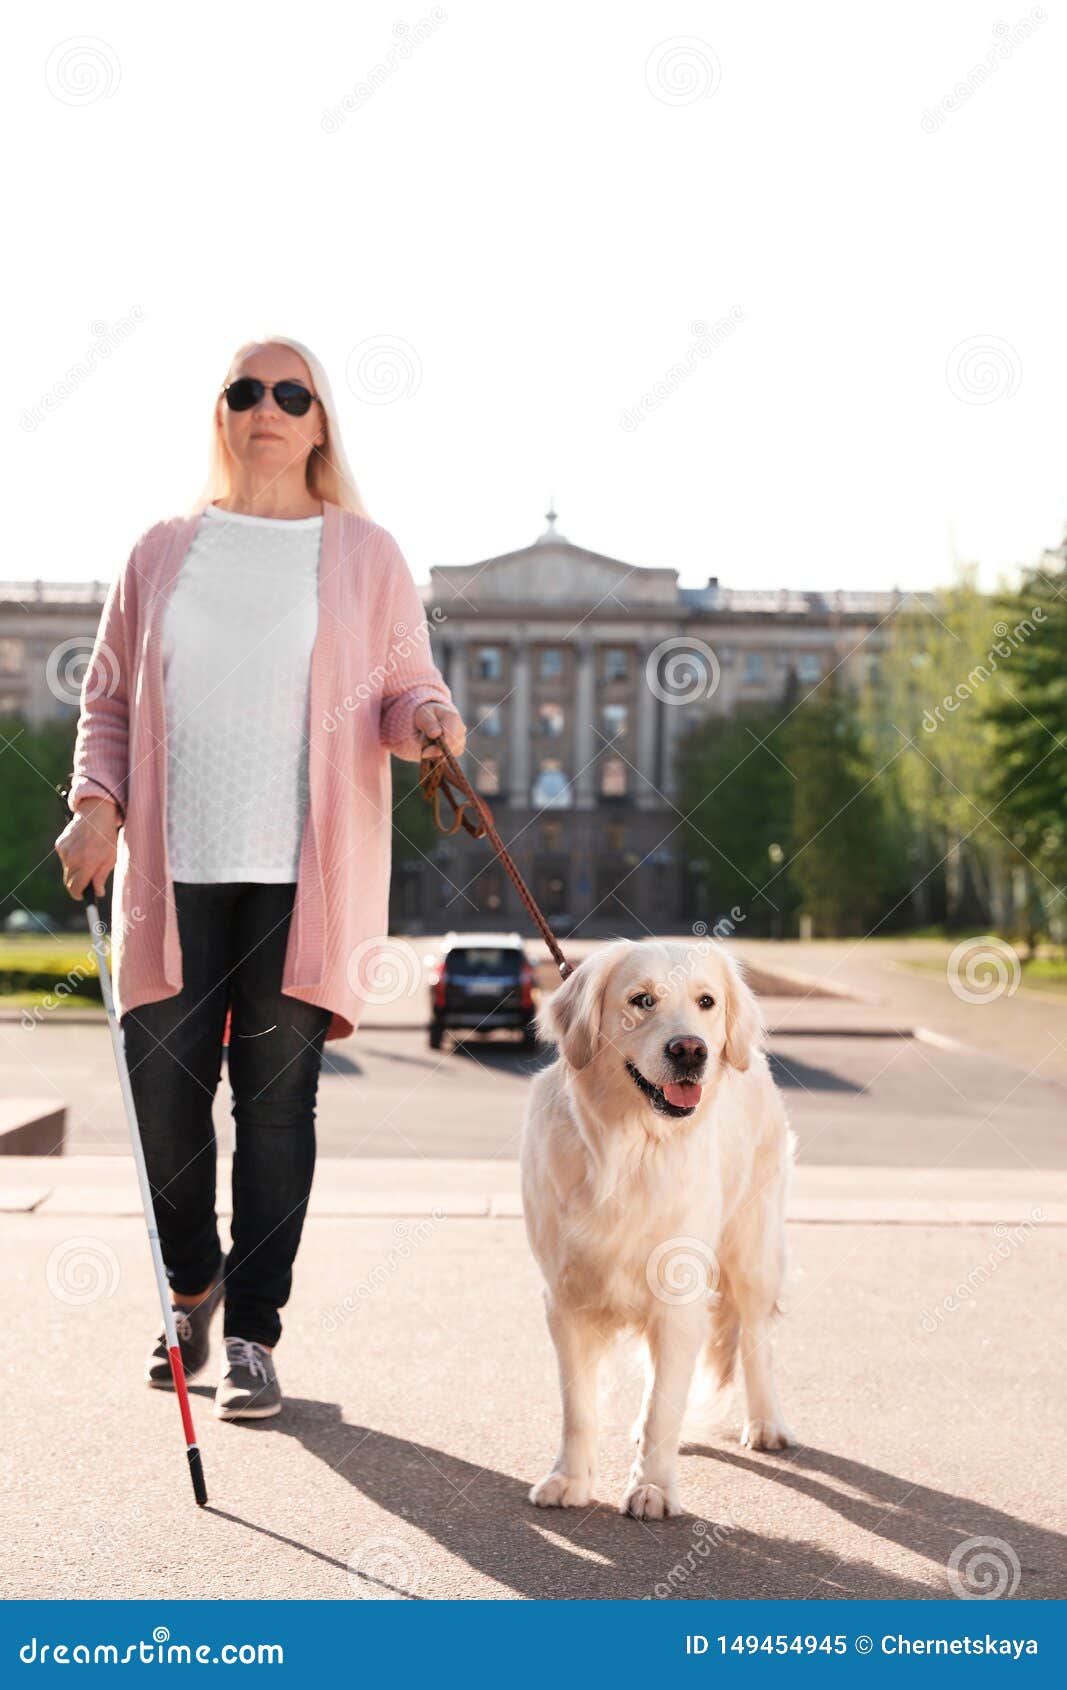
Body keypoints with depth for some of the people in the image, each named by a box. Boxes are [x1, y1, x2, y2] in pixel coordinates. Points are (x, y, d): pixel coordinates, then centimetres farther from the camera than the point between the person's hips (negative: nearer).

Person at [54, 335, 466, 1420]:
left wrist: (428, 719, -13)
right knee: (161, 1088, 1)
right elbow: (109, 698, 15)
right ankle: (193, 1287, 26)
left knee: (276, 1099, -3)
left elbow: (406, 689, 10)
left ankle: (252, 1334, 7)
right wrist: (98, 803, 0)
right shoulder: (164, 552, 13)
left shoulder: (365, 557, 10)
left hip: (305, 872, -2)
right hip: (175, 864, 2)